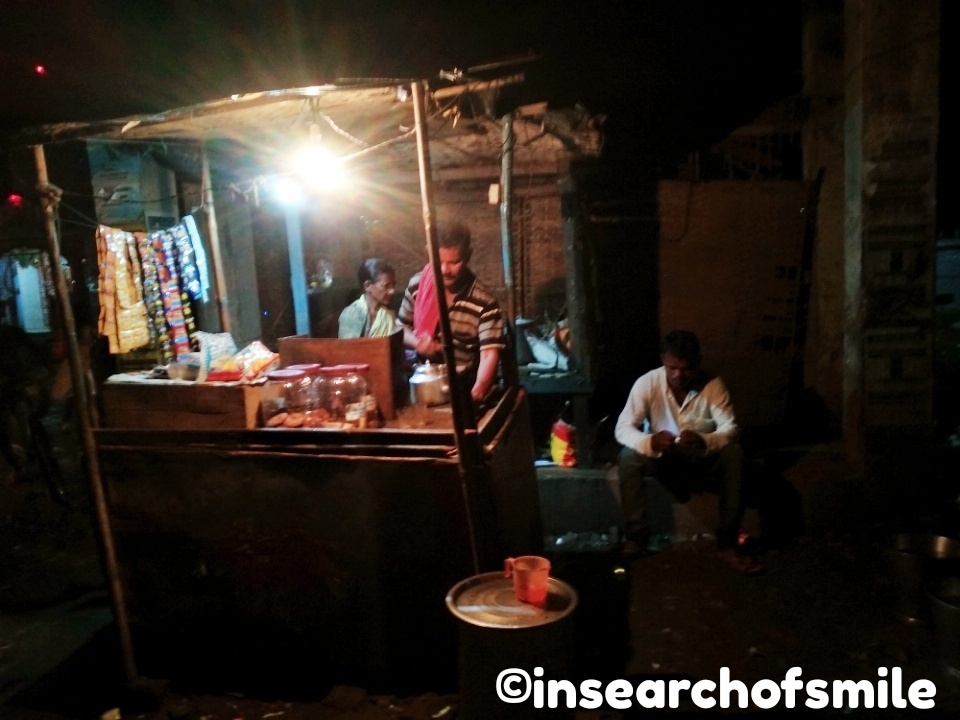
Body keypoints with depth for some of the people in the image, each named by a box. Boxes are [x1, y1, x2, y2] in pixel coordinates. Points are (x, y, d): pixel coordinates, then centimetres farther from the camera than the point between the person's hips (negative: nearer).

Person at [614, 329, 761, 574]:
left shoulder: (713, 385, -15)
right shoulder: (647, 383, -17)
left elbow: (731, 429, -20)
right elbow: (622, 428, -20)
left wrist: (704, 441, -43)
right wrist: (649, 442, -42)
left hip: (703, 459, 1)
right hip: (662, 459, 0)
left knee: (734, 454, -30)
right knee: (629, 456, -30)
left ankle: (728, 542, -21)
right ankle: (636, 536, -18)